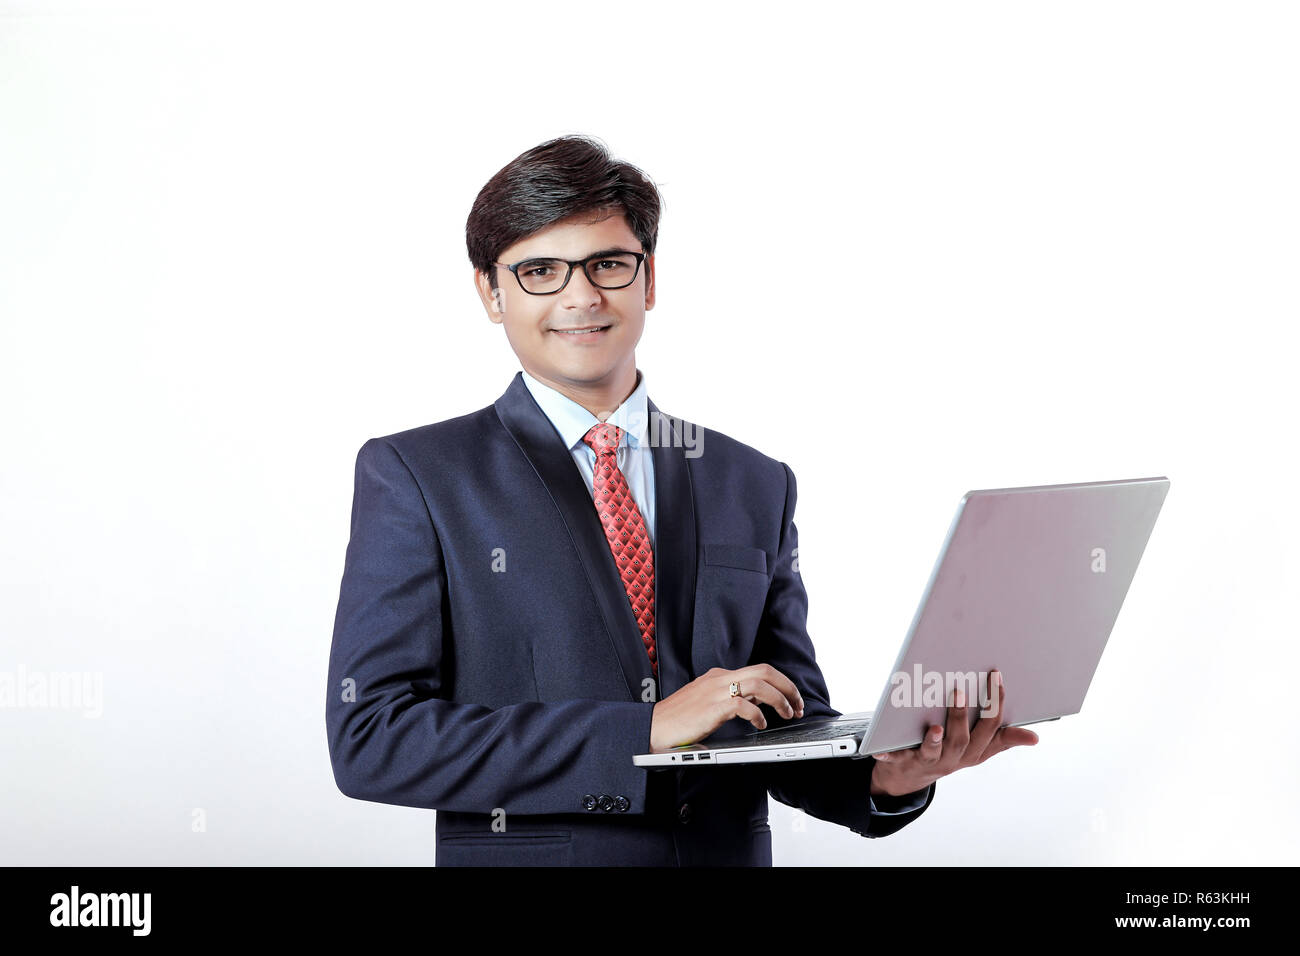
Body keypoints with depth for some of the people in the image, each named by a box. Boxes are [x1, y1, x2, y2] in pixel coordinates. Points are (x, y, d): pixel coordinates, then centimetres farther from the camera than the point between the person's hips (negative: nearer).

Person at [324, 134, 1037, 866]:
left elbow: (789, 733, 13)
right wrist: (644, 731, -14)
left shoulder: (755, 485, 11)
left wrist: (885, 772, -9)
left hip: (727, 855, 3)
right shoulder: (412, 476, 1)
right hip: (523, 853, -2)